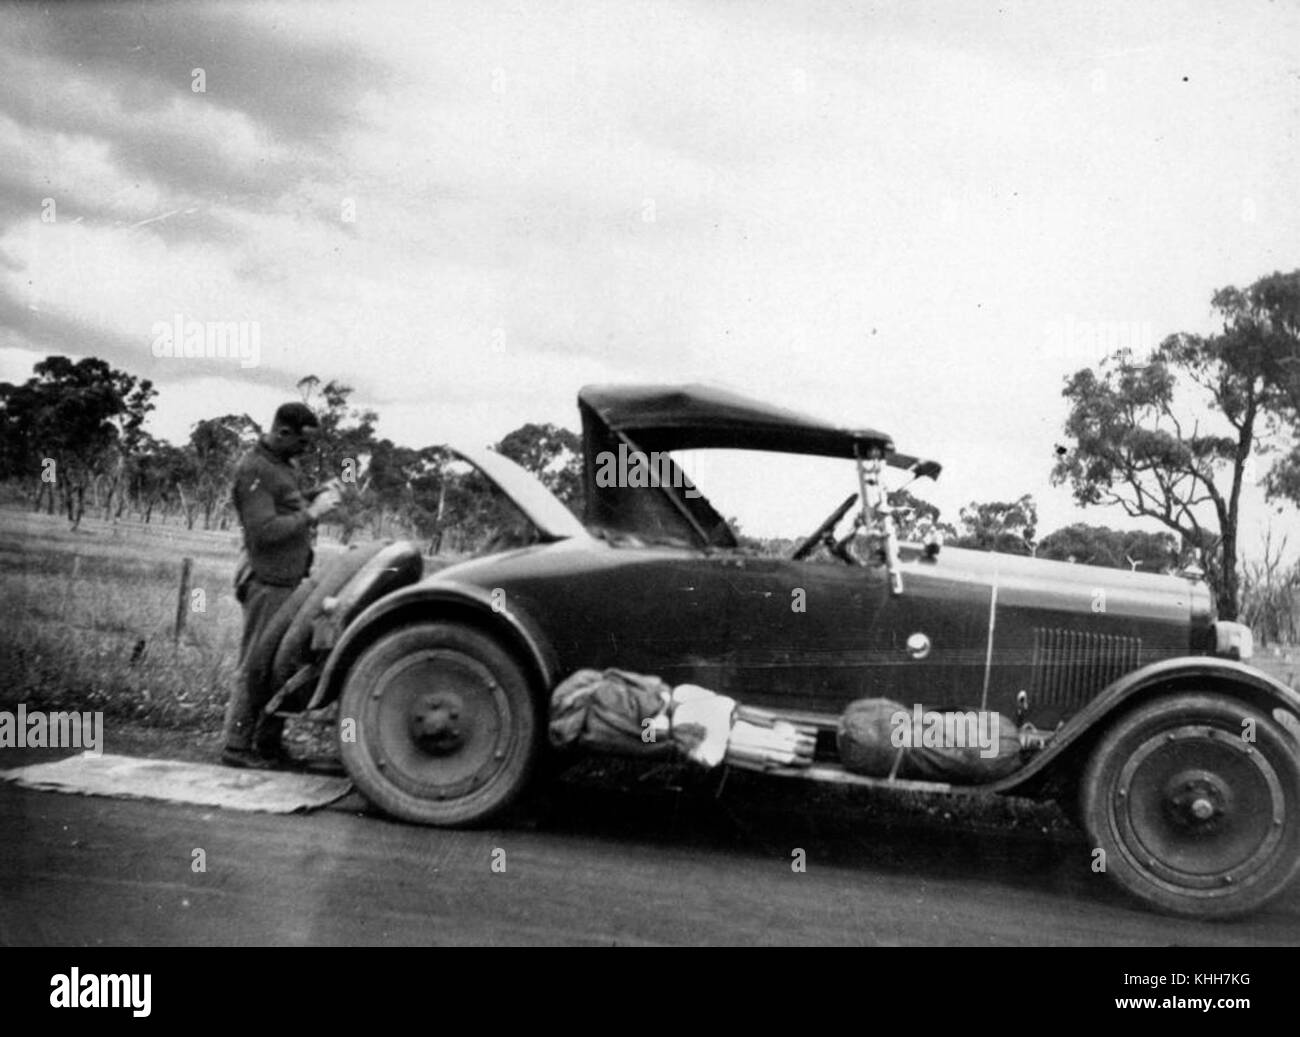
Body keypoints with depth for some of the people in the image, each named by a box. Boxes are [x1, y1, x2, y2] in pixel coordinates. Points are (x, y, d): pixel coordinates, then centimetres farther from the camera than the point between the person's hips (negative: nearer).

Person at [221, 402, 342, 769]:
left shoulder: (284, 464, 14)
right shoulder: (254, 470, -16)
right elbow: (264, 530, -22)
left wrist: (317, 495, 9)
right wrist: (311, 513, -19)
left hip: (290, 582, 9)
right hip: (269, 584, -9)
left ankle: (269, 744, 21)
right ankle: (237, 747, 4)